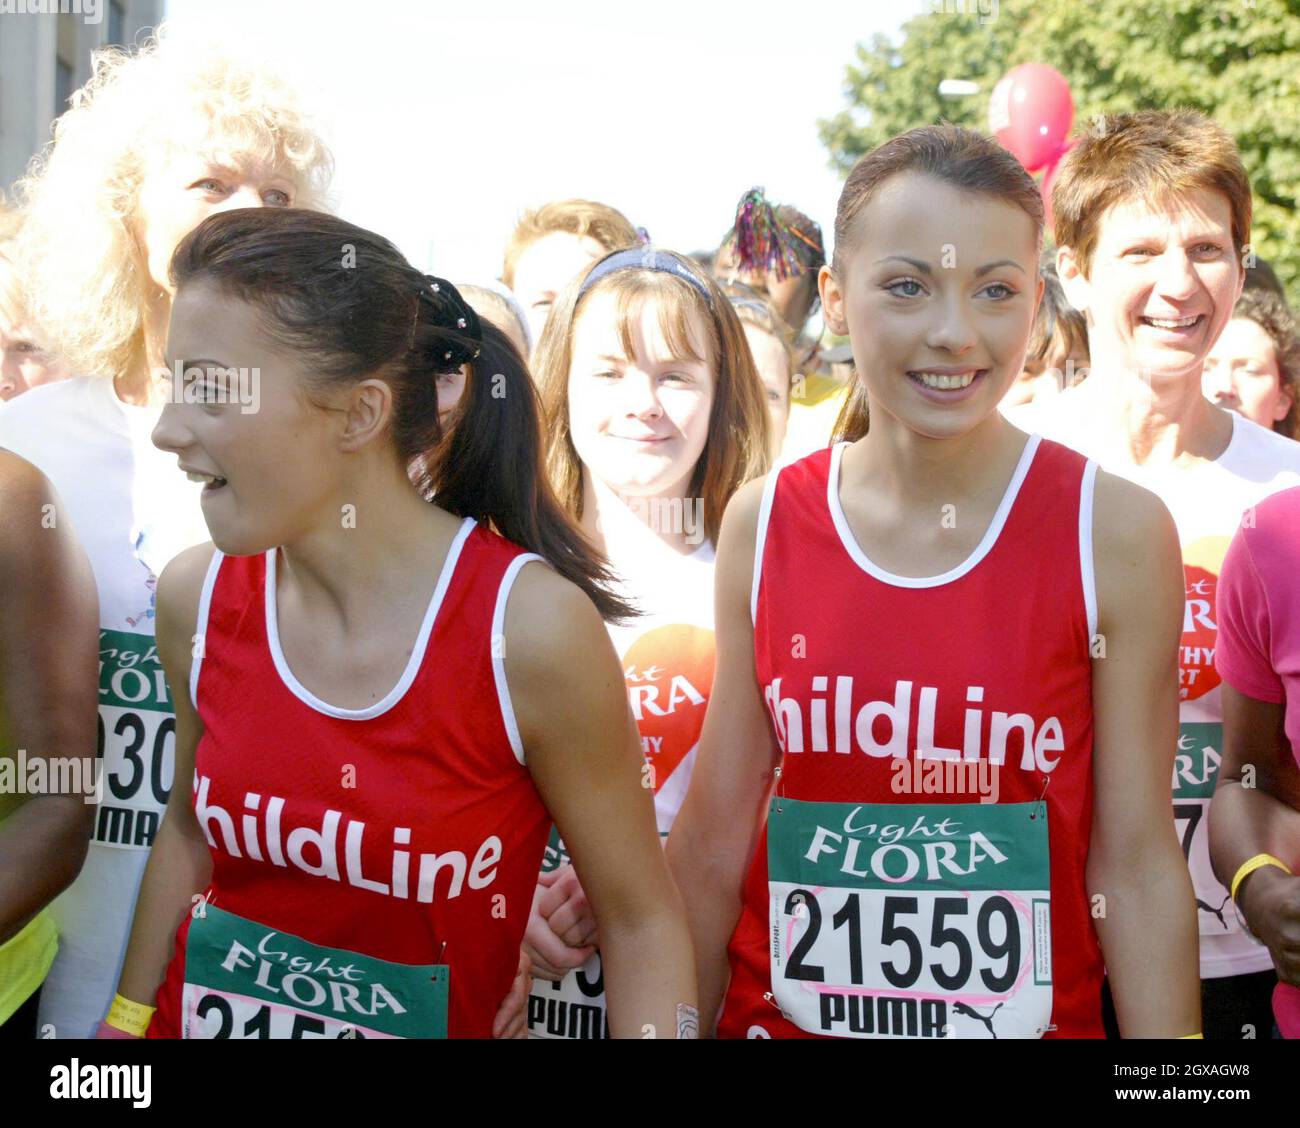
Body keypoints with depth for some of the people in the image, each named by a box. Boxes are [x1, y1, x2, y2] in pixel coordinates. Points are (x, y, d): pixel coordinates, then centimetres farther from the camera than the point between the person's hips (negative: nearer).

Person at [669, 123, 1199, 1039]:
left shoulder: (1113, 531, -12)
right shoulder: (761, 525, -7)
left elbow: (1134, 862, -9)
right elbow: (714, 842, -1)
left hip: (1033, 1016, -1)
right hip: (780, 1014, 2)